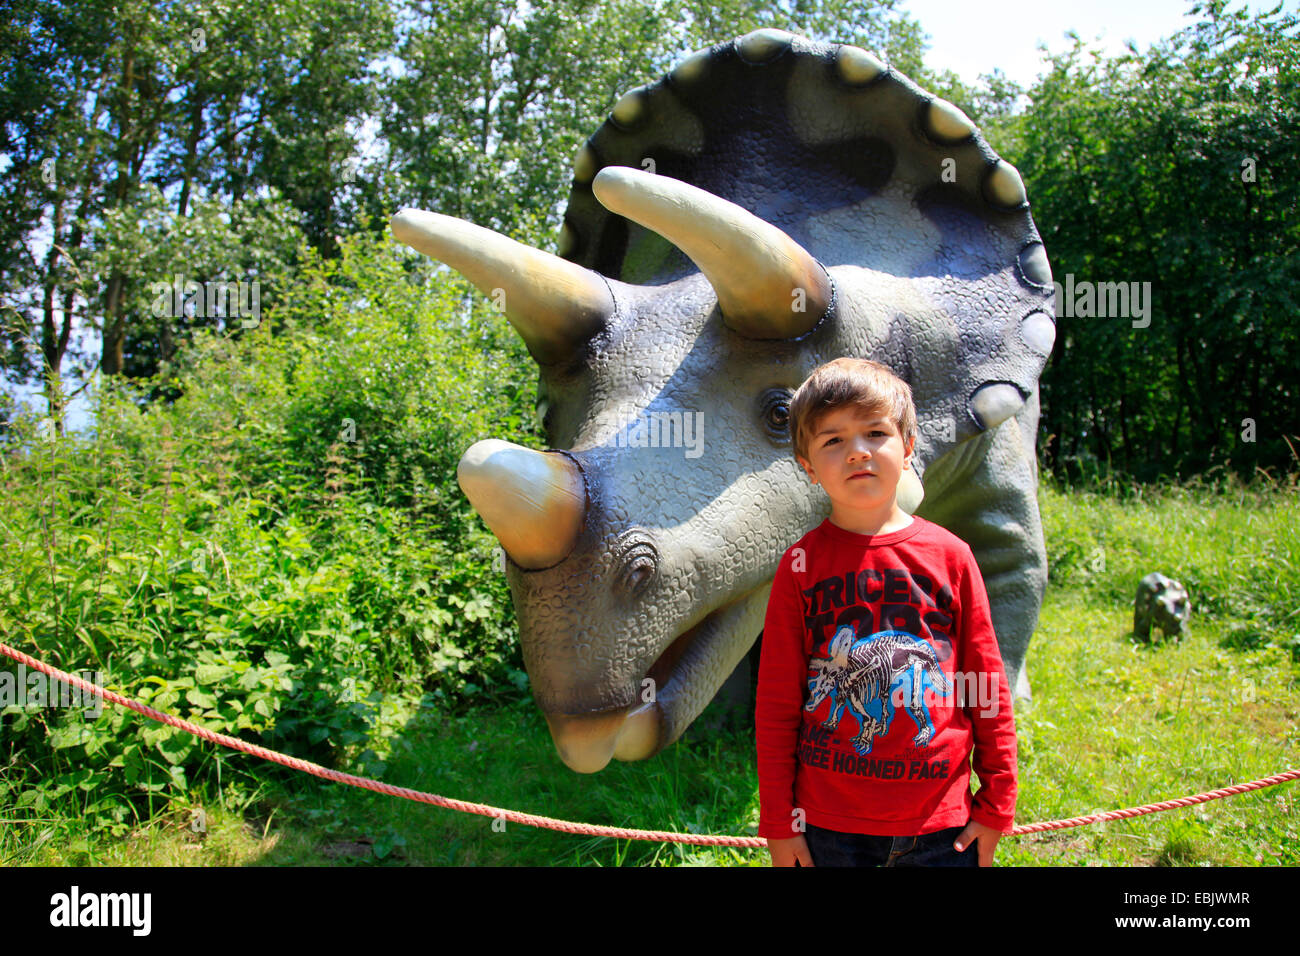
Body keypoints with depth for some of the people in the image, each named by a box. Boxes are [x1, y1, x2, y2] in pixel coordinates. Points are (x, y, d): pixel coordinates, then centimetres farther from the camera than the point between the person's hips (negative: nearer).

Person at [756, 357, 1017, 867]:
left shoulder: (950, 555, -2)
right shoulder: (802, 565, -5)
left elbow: (988, 687, 4)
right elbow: (776, 703, -2)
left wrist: (996, 804, 5)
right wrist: (778, 823, -1)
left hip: (942, 822, 1)